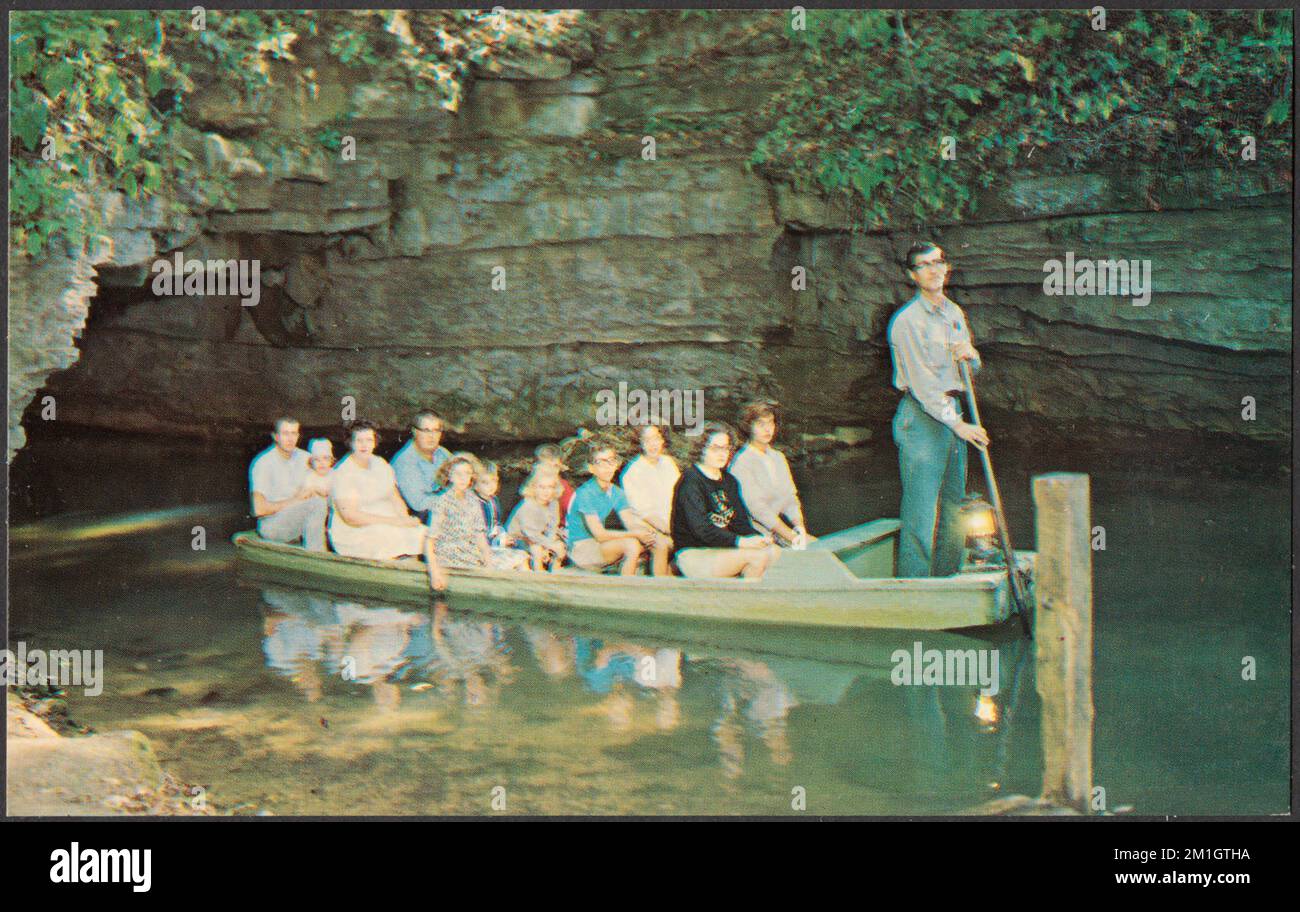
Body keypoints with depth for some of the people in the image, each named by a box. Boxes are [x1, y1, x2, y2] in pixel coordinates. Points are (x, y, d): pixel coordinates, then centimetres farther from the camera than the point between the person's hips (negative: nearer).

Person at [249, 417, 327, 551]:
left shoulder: (304, 458, 9)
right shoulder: (262, 463, -10)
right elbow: (259, 509, -16)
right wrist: (294, 501, -14)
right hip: (271, 525, -6)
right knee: (317, 503, -29)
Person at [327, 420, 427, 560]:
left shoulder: (380, 463, 13)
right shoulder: (342, 473, -9)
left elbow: (395, 498, 14)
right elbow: (350, 516, -17)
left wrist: (405, 519, -9)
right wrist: (394, 521, -21)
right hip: (354, 533, -7)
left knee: (422, 533, -18)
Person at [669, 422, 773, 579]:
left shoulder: (729, 481, 17)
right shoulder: (691, 480, -10)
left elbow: (740, 522, 13)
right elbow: (701, 528, -20)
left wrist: (758, 538, -9)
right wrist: (740, 542, -28)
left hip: (722, 548, 8)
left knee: (771, 552, -15)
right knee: (757, 555, -24)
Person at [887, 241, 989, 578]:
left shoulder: (955, 313, 14)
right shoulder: (907, 320, -10)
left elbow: (974, 368, 24)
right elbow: (921, 382, -15)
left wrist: (971, 354, -1)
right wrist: (956, 423, -17)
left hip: (952, 411, 8)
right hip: (920, 415, -8)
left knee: (954, 507, 11)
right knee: (920, 511, -10)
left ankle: (948, 582, 20)